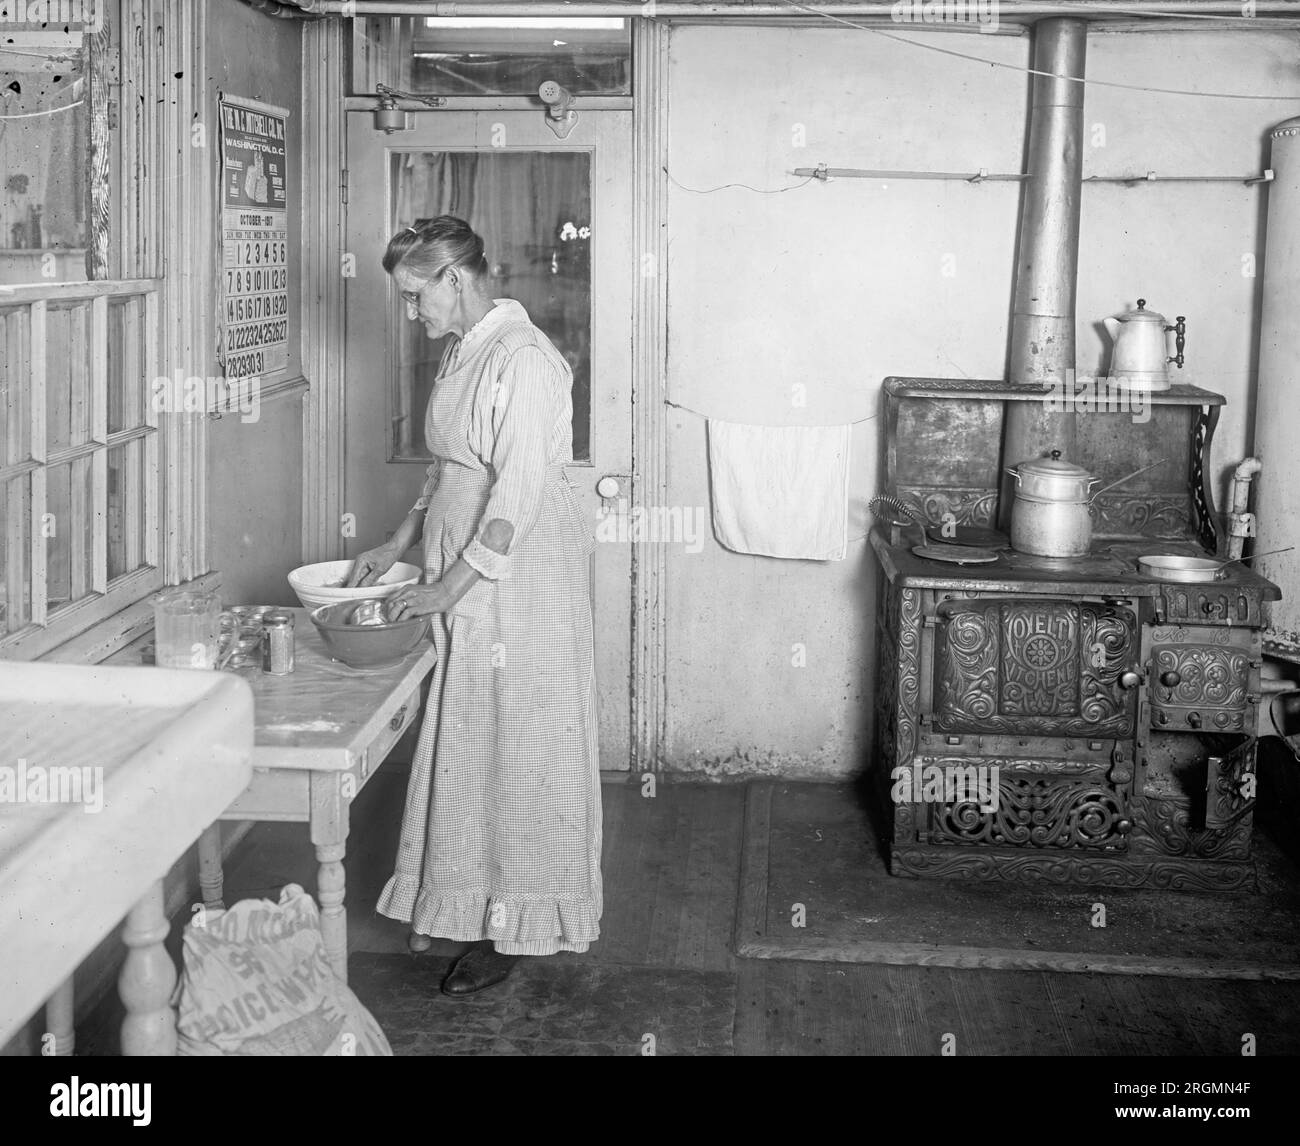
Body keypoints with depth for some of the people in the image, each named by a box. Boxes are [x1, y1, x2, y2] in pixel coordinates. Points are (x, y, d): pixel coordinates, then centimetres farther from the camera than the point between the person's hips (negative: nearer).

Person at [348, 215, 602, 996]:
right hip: (466, 591, 9)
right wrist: (399, 544, 13)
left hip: (521, 589, -9)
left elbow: (517, 497, -23)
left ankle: (514, 927, 12)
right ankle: (459, 903, 27)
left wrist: (445, 589, -20)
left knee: (517, 754, 1)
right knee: (465, 749, 14)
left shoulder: (523, 360, -18)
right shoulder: (465, 353, 11)